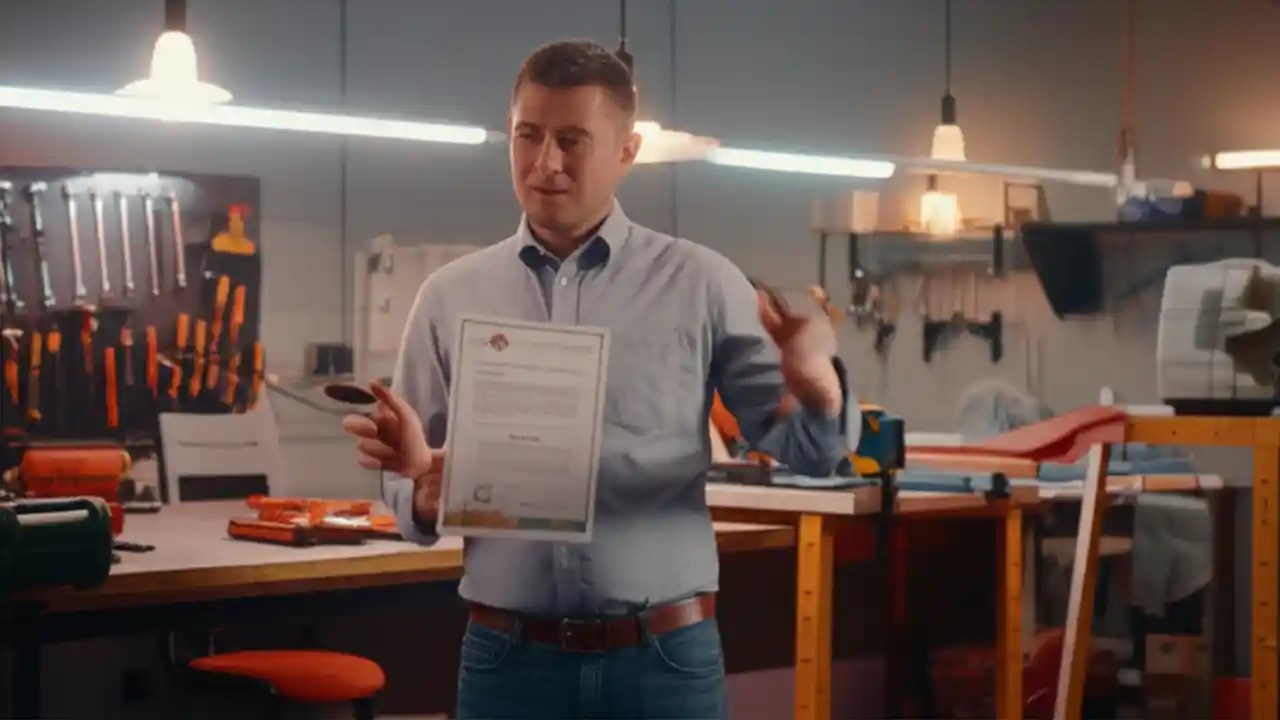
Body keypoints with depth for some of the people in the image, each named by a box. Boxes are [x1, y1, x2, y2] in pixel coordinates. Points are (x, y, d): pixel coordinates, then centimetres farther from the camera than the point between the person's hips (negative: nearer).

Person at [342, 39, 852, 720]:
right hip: (507, 657, 1)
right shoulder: (449, 296, 6)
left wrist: (818, 391, -22)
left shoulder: (700, 284, 2)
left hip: (664, 658, -1)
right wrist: (421, 478, -15)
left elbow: (805, 448, 0)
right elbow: (415, 494, 9)